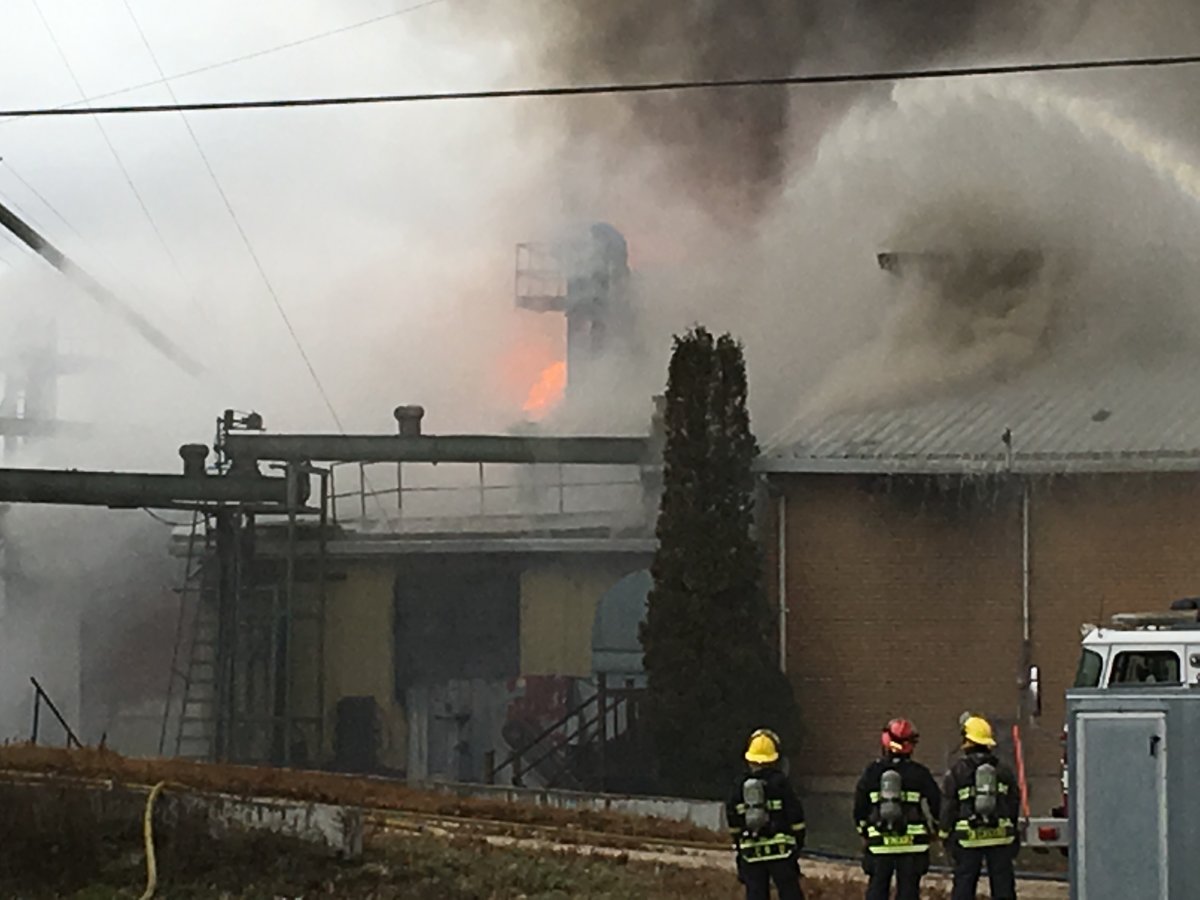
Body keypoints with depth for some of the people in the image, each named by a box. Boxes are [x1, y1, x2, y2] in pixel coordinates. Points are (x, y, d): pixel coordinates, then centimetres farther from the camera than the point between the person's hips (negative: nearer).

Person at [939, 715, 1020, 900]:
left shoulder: (956, 772, -3)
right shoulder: (1003, 771, 8)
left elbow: (948, 807, -1)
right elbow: (1014, 805, 13)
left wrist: (946, 836, 9)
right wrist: (1014, 842, 21)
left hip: (968, 838, -2)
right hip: (1000, 835, 2)